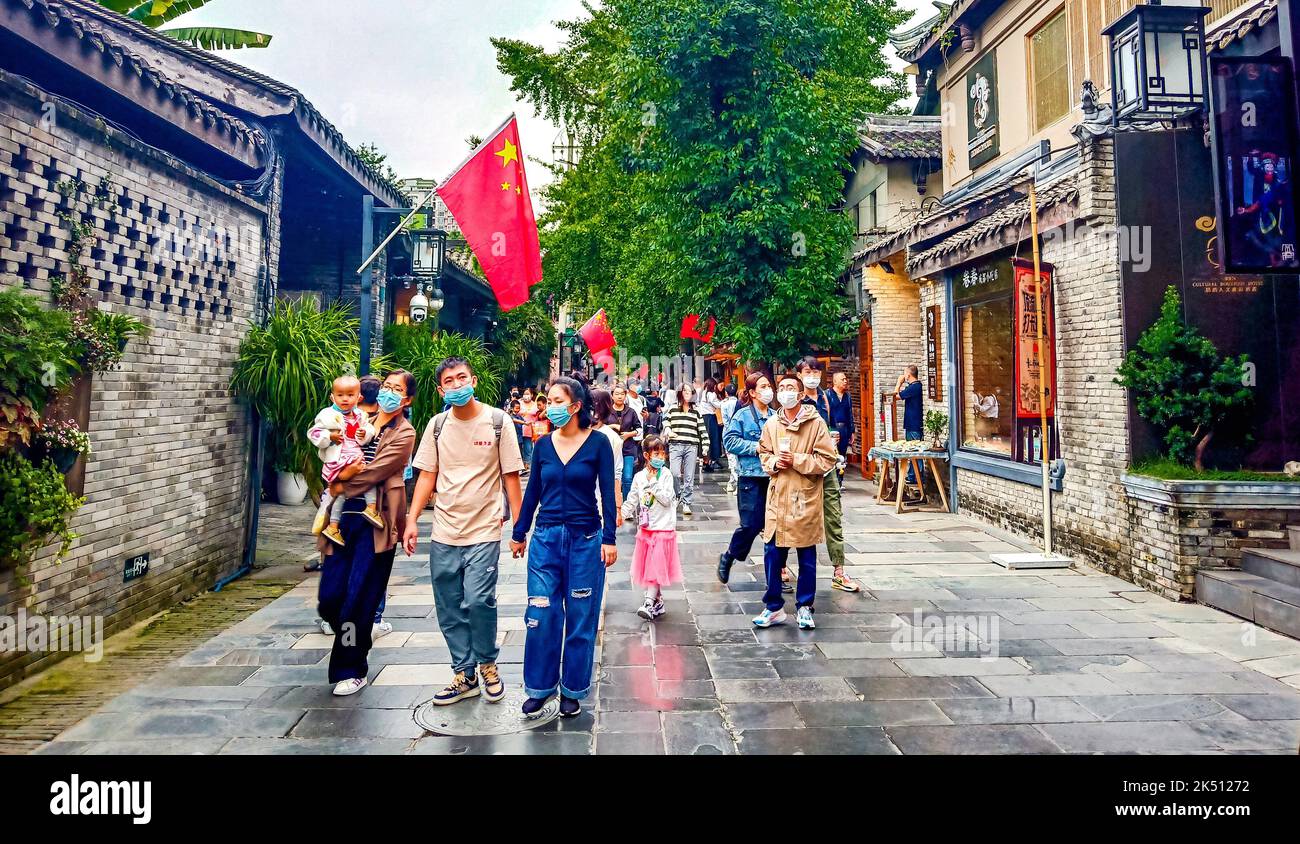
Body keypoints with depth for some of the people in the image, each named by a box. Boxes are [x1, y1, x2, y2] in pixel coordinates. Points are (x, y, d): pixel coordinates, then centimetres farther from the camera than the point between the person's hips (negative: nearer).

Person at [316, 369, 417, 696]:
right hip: (346, 517, 5)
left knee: (359, 600, -3)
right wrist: (343, 471, -6)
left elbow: (375, 472, -11)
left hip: (375, 523, -5)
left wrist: (341, 485, -3)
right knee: (329, 598, 4)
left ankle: (352, 669, 12)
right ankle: (355, 642, 32)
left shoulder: (404, 434, -1)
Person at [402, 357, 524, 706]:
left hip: (484, 531, -4)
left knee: (478, 601, -13)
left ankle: (487, 664, 13)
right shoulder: (437, 424, 5)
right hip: (443, 533, 4)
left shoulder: (498, 421, -4)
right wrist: (412, 520, -2)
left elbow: (511, 476, -2)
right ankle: (465, 674, 24)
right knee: (449, 609, 8)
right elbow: (427, 476, 8)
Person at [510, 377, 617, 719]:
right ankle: (539, 686, 20)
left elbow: (608, 493, -4)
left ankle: (573, 689, 22)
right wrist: (519, 533, 13)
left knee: (581, 617, 6)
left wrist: (609, 539, -8)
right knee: (540, 615, 2)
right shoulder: (543, 444, 5)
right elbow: (533, 492, 11)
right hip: (546, 537, 3)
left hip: (585, 539, -2)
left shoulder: (597, 442, -5)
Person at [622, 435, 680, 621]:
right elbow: (631, 500, 8)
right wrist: (621, 514, -5)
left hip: (663, 528, -5)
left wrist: (653, 483, -17)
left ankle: (650, 603, -8)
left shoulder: (666, 475, -5)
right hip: (645, 527, 5)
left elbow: (667, 500, -14)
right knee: (646, 566, 9)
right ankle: (657, 601, 22)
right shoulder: (639, 477, 5)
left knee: (657, 566, -8)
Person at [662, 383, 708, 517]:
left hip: (692, 446, 1)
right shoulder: (673, 409, 10)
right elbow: (665, 422, 13)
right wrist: (668, 432, -8)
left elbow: (702, 430, 12)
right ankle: (677, 496, 13)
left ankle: (686, 503, 9)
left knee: (689, 477, 1)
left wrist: (705, 447, 5)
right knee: (675, 473, -13)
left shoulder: (696, 412, 13)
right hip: (675, 445, -1)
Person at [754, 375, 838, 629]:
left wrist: (796, 460, -16)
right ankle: (774, 607, 17)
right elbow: (763, 454, 18)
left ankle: (804, 607, 23)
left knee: (807, 557, 8)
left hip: (805, 497, -3)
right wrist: (774, 462, -4)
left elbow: (827, 460, -8)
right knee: (772, 553, 3)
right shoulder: (771, 424, 6)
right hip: (777, 496, 3)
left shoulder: (816, 422, -6)